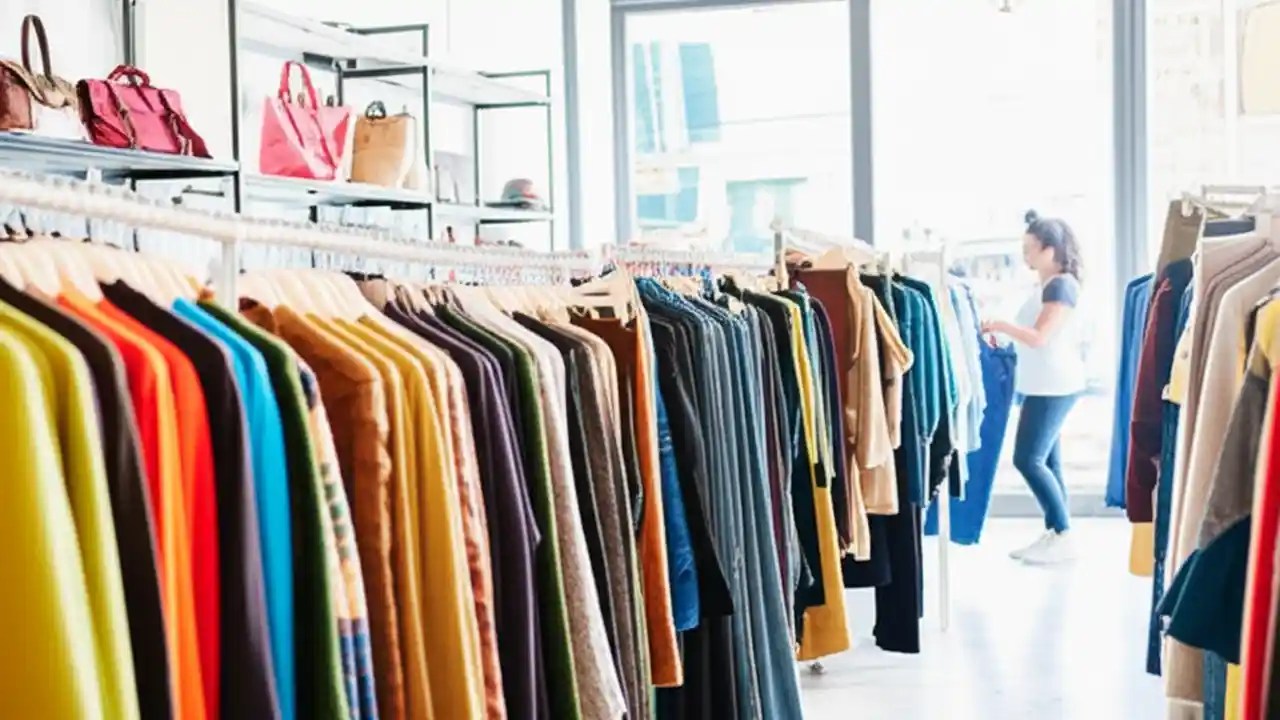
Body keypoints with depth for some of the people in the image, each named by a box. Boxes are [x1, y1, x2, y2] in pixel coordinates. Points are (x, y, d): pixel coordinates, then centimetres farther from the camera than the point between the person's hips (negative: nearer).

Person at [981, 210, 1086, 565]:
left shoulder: (1061, 285, -13)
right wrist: (1003, 331, 4)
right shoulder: (1046, 286, 15)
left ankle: (1063, 535, -5)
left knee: (1028, 459, -11)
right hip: (1043, 386, 10)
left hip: (1054, 386, -10)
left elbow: (1040, 337, -20)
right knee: (1046, 462, 10)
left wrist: (1000, 325, -14)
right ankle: (1053, 534, 14)